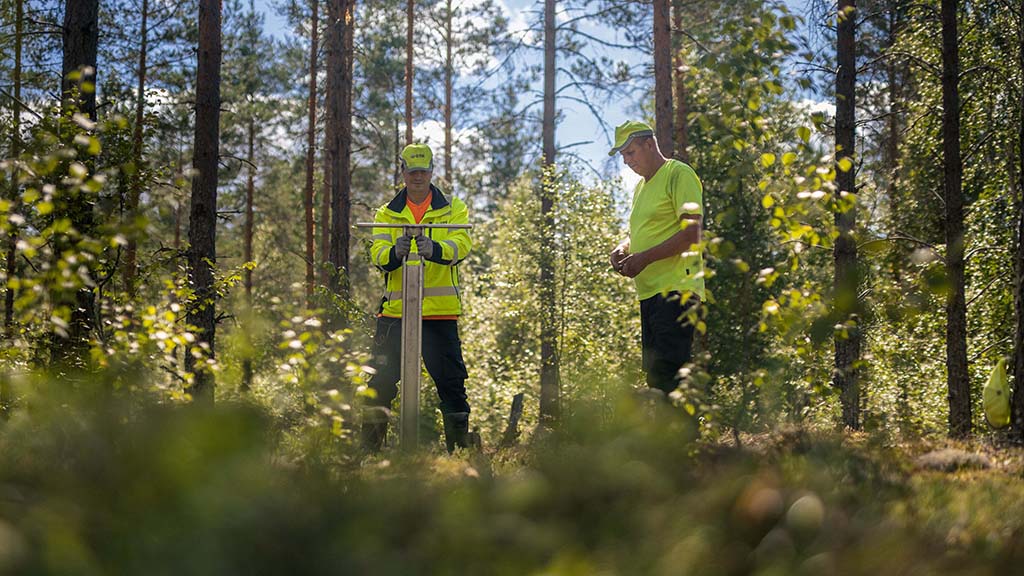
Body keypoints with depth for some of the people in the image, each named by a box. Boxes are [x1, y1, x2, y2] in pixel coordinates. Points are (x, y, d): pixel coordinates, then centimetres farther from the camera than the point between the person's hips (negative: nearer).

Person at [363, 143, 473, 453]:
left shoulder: (454, 209, 8)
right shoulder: (387, 214, 13)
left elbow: (461, 245, -10)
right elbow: (377, 253, -3)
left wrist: (434, 249, -32)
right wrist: (394, 253, -27)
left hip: (440, 311, -1)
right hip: (395, 311, 1)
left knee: (450, 381, 0)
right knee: (382, 381, 1)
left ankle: (460, 447, 10)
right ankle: (369, 447, 9)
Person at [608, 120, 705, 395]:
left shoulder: (679, 174, -4)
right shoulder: (641, 186, 24)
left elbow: (692, 233, -14)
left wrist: (644, 258, -15)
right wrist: (622, 249, 11)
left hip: (675, 290, -9)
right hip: (649, 292, 9)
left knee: (665, 372, -18)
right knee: (654, 373, 6)